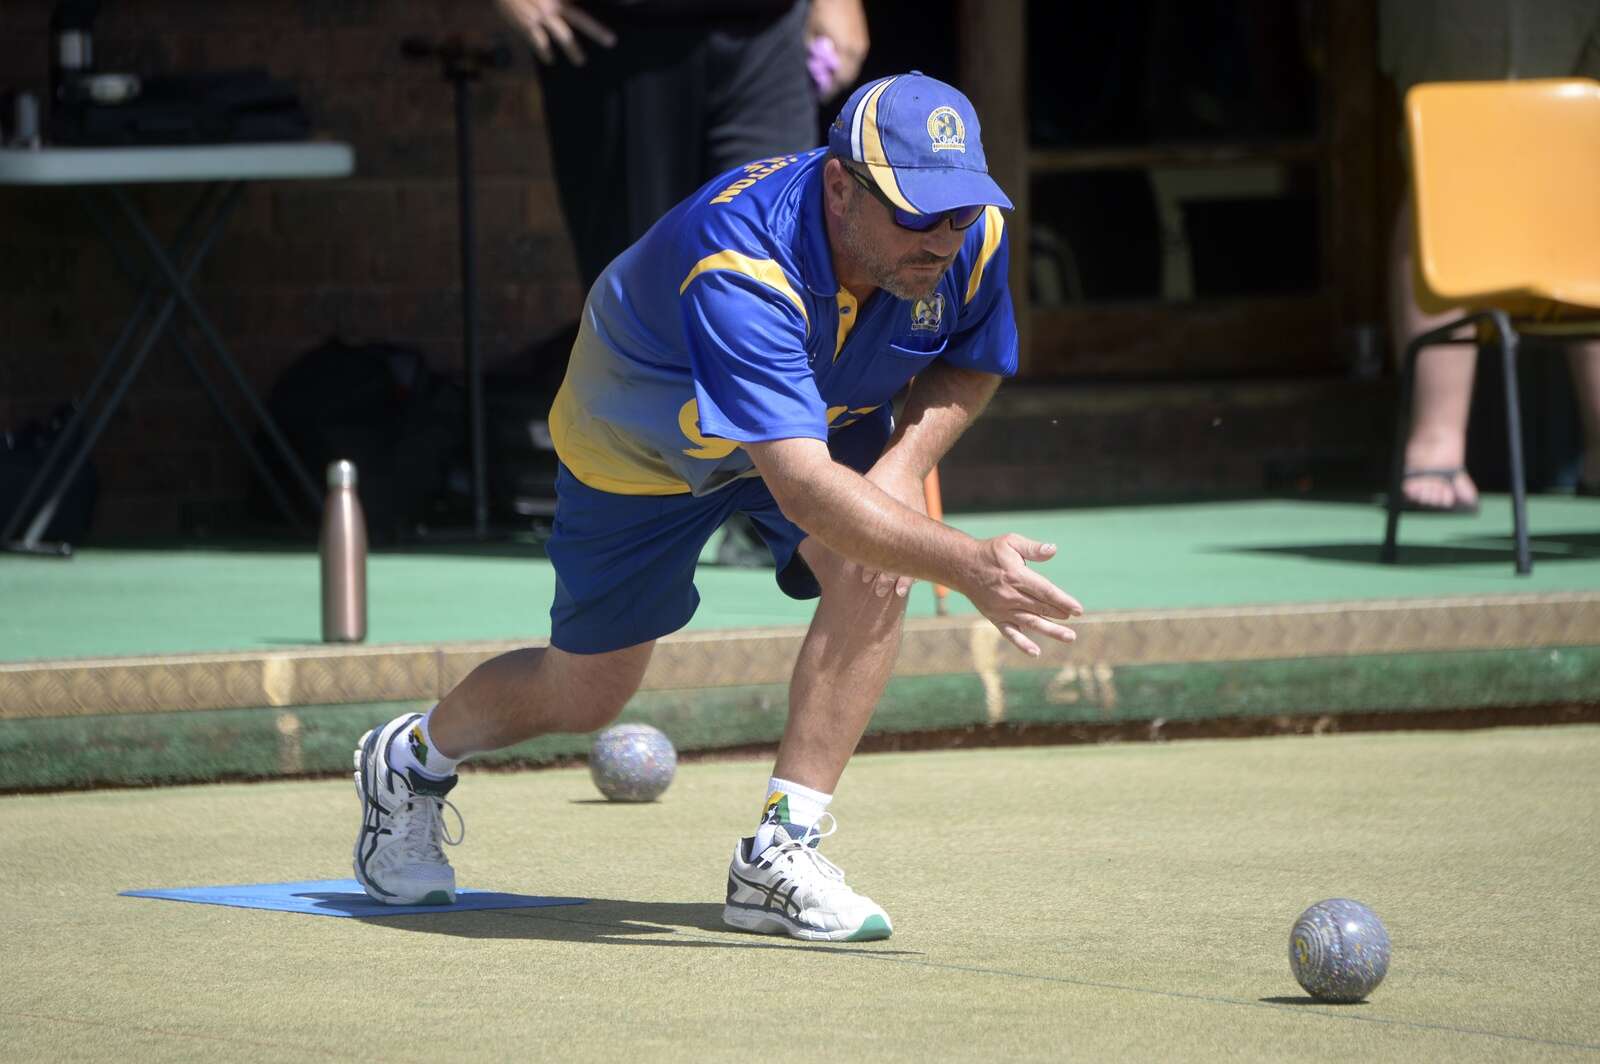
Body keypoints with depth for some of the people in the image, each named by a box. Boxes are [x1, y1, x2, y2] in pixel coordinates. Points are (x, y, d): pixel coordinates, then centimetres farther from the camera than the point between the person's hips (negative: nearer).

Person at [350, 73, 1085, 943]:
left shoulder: (972, 238, -27)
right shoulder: (739, 266, -46)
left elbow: (971, 365, -3)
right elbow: (802, 488, -55)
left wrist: (902, 465, -23)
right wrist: (965, 563, -66)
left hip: (826, 417, 4)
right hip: (636, 443, -4)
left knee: (877, 566, -28)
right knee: (585, 696, 10)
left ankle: (779, 853, -21)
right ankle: (411, 760, 43)